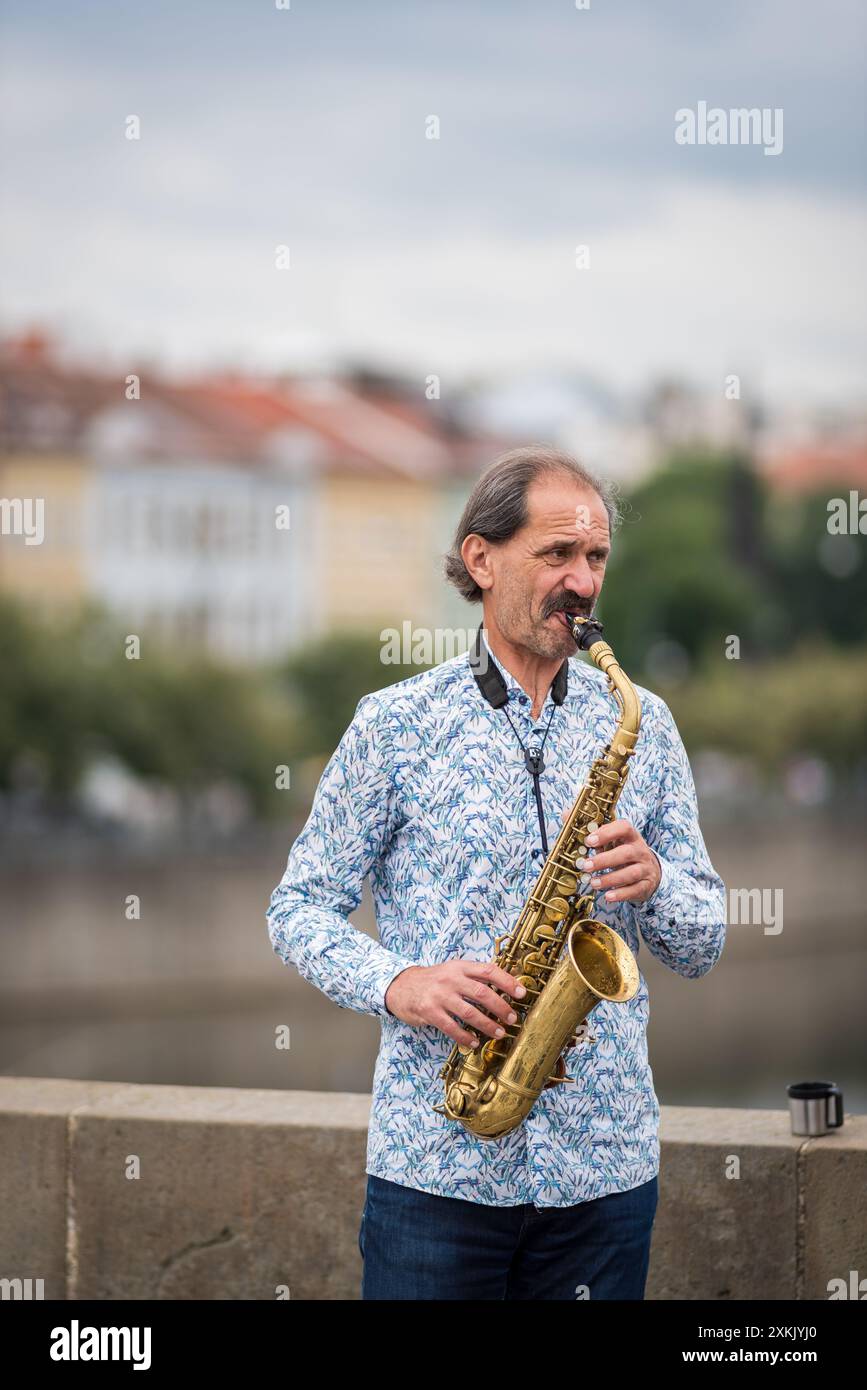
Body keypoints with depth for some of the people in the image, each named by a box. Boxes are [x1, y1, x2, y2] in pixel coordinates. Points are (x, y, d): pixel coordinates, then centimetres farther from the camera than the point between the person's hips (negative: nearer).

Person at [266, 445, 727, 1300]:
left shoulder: (642, 725, 9)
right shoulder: (395, 724, 1)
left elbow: (702, 948, 11)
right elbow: (300, 909, 3)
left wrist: (653, 884, -11)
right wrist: (395, 985, -16)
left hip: (605, 1164, 2)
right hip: (434, 1161, -2)